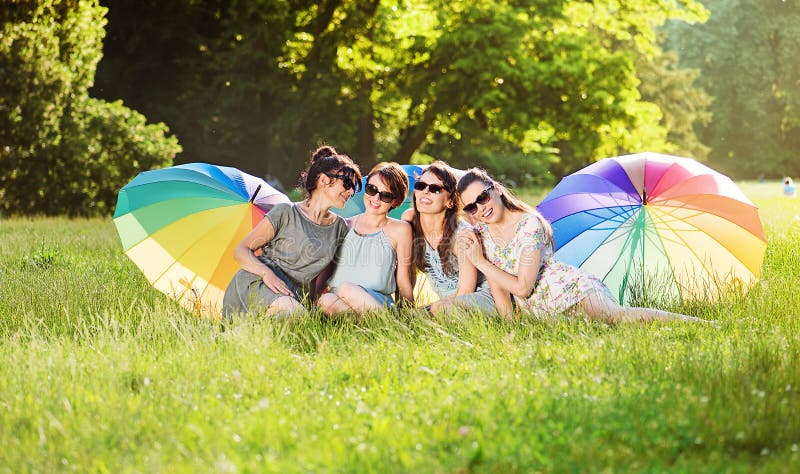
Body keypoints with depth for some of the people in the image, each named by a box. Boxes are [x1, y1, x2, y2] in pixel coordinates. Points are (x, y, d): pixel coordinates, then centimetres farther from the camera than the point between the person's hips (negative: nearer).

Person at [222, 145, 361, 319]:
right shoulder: (286, 213, 2)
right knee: (290, 310, -39)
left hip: (295, 296, 5)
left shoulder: (339, 227, 16)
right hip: (256, 284, -5)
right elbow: (240, 251, 0)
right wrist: (267, 273, -20)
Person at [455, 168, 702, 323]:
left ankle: (695, 322, -29)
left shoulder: (530, 224, -14)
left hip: (572, 290, -6)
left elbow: (523, 287, -18)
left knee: (615, 315, -31)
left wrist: (481, 262, -12)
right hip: (536, 311, 6)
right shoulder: (479, 235, 5)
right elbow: (498, 287, 9)